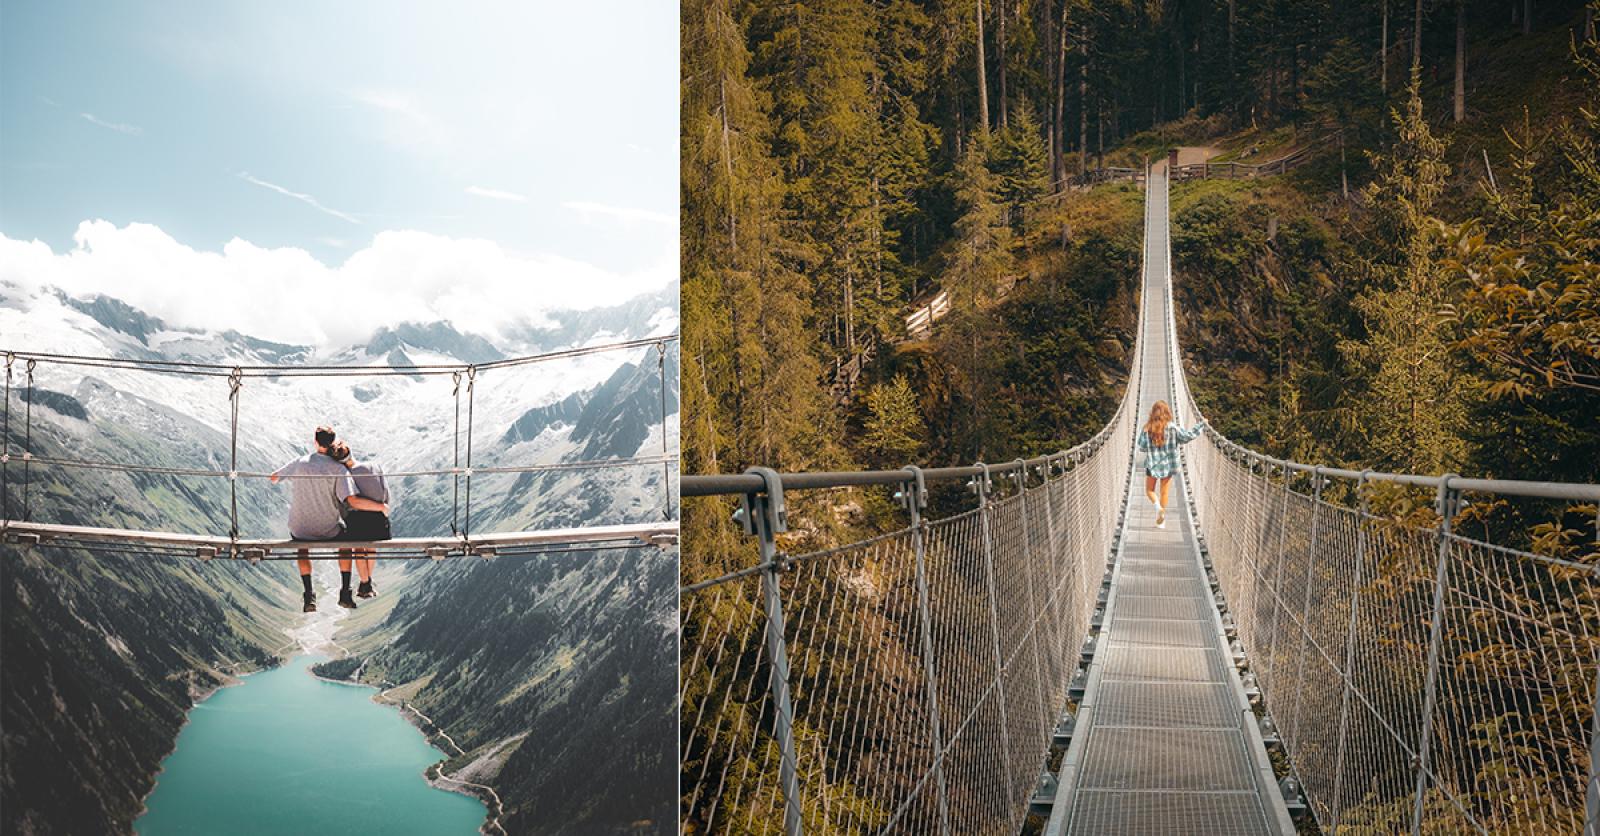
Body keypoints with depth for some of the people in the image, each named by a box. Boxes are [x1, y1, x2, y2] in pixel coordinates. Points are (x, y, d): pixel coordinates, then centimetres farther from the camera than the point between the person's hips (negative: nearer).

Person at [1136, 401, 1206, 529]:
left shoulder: (1147, 429, -10)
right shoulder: (1172, 428, -10)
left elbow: (1141, 447, -7)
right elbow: (1188, 435, -5)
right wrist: (1201, 424, 6)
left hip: (1152, 465, -1)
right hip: (1168, 465, 1)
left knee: (1149, 490, 17)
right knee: (1164, 493, 13)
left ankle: (1158, 507, -11)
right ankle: (1161, 521, 17)